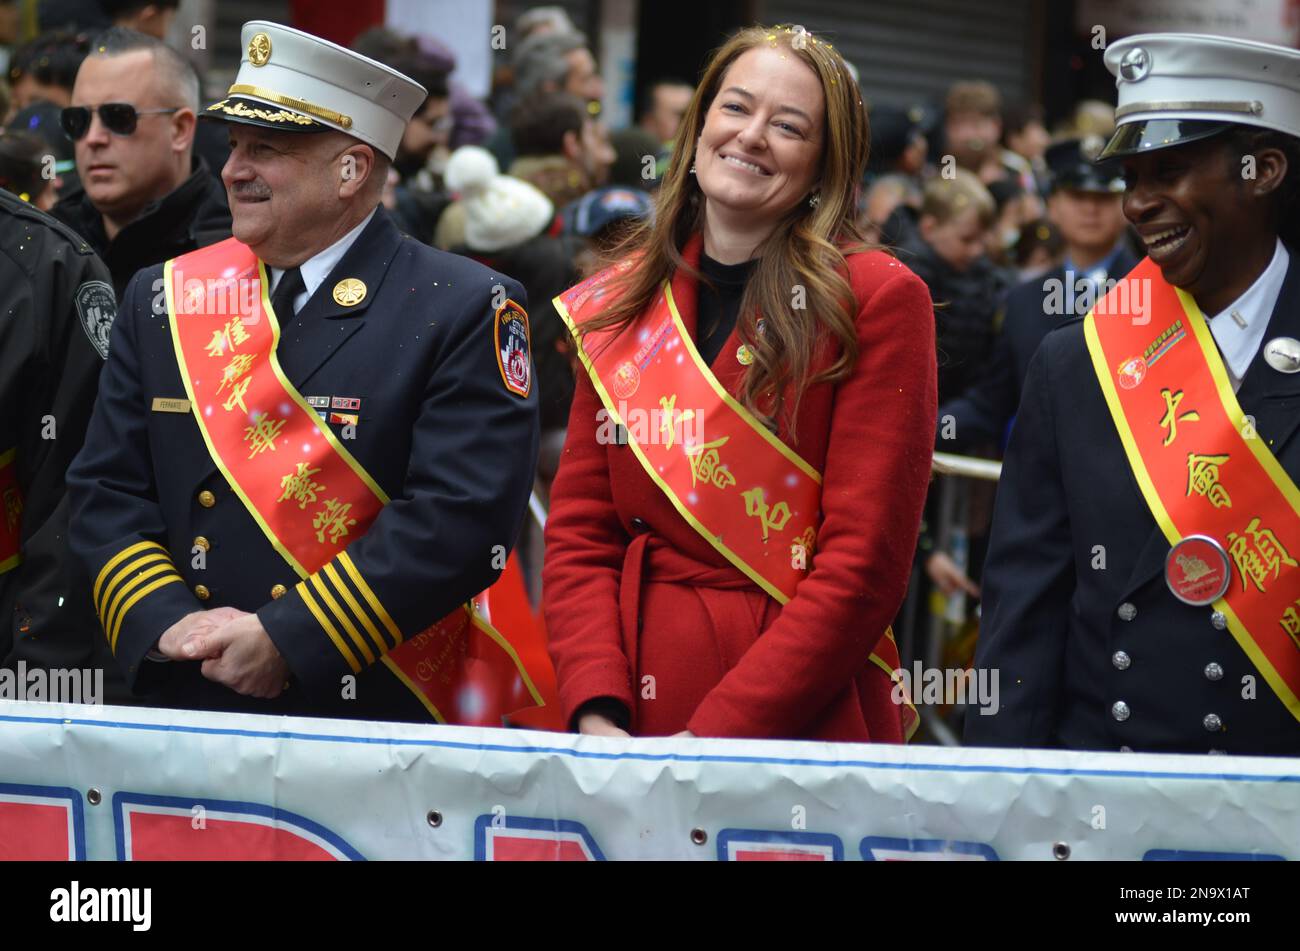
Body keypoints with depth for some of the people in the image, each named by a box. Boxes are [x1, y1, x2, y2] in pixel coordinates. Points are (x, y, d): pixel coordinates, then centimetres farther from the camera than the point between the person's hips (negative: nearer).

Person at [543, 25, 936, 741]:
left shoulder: (878, 299, -5)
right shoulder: (618, 305, 9)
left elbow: (864, 560, -11)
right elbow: (578, 533, 6)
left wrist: (717, 735, -17)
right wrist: (596, 717, -10)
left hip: (806, 727, -3)